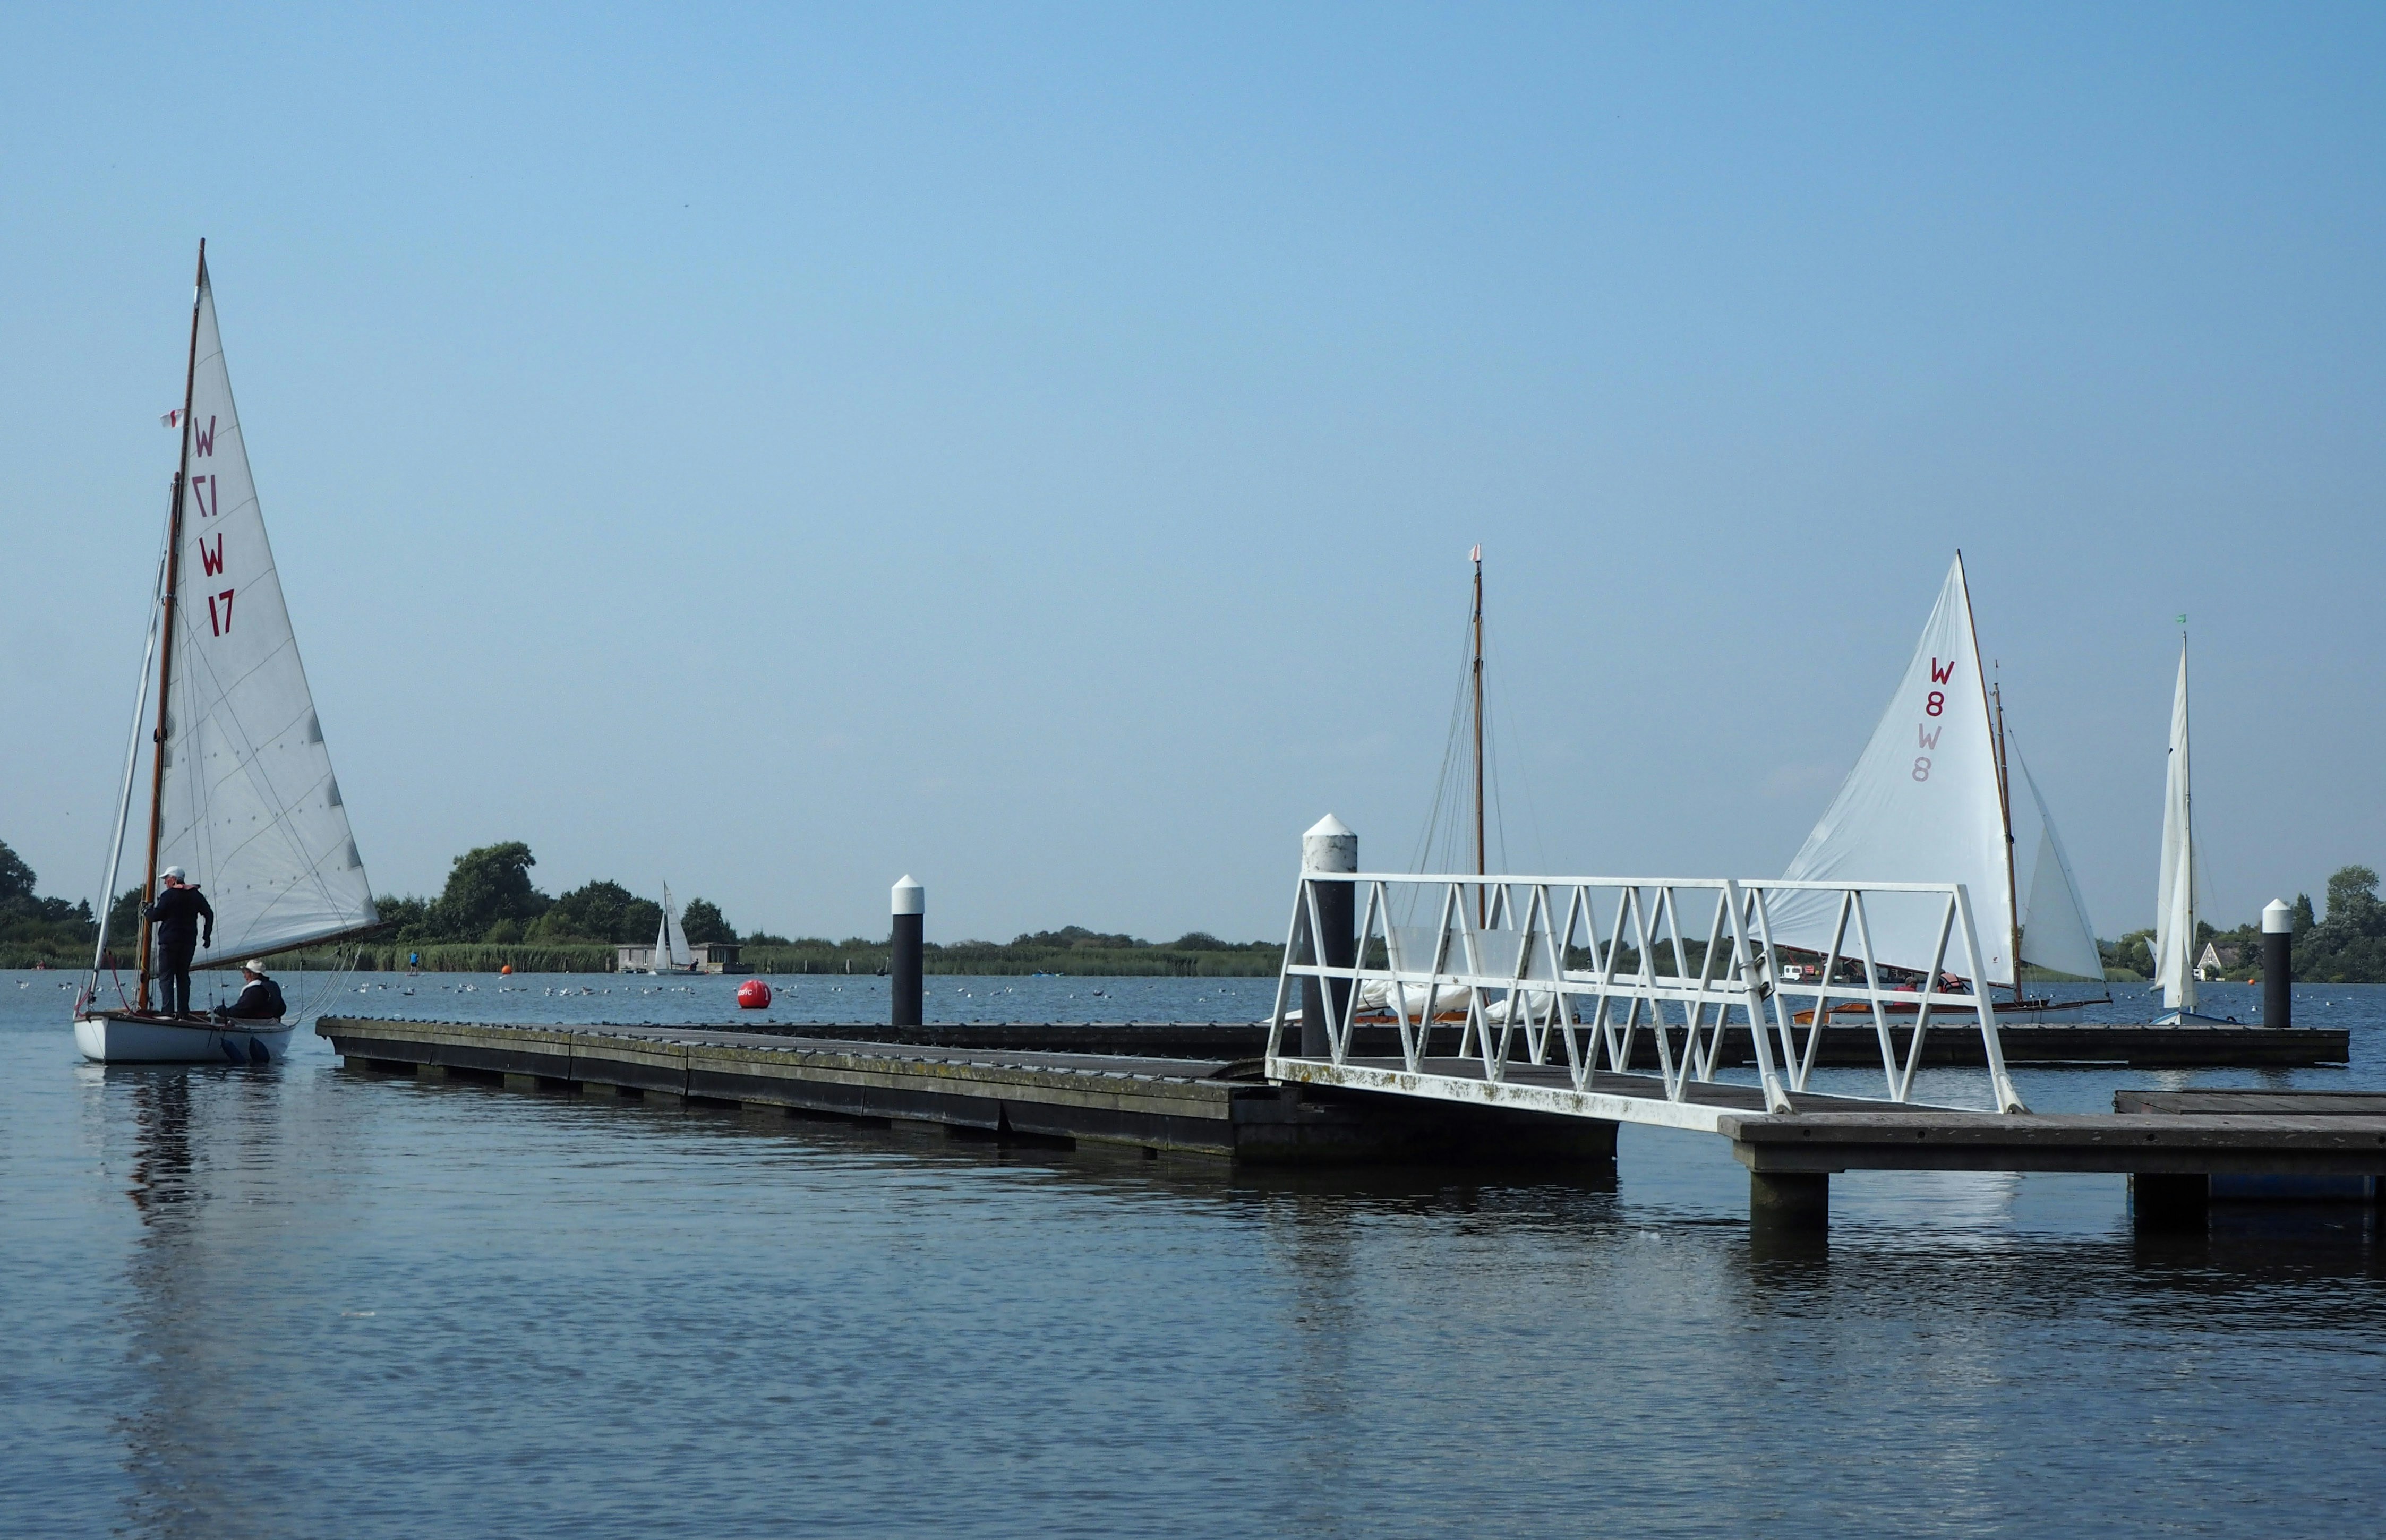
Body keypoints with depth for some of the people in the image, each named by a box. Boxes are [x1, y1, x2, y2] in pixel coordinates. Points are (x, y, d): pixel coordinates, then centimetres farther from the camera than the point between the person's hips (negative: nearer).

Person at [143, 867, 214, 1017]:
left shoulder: (168, 895, -8)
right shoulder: (196, 895, 9)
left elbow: (156, 916, -8)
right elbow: (209, 914, 11)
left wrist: (147, 911, 14)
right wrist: (207, 935, 18)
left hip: (169, 942, -5)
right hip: (189, 942, 5)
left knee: (166, 976, -3)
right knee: (183, 976, 11)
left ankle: (168, 1011, -13)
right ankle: (183, 1011, 6)